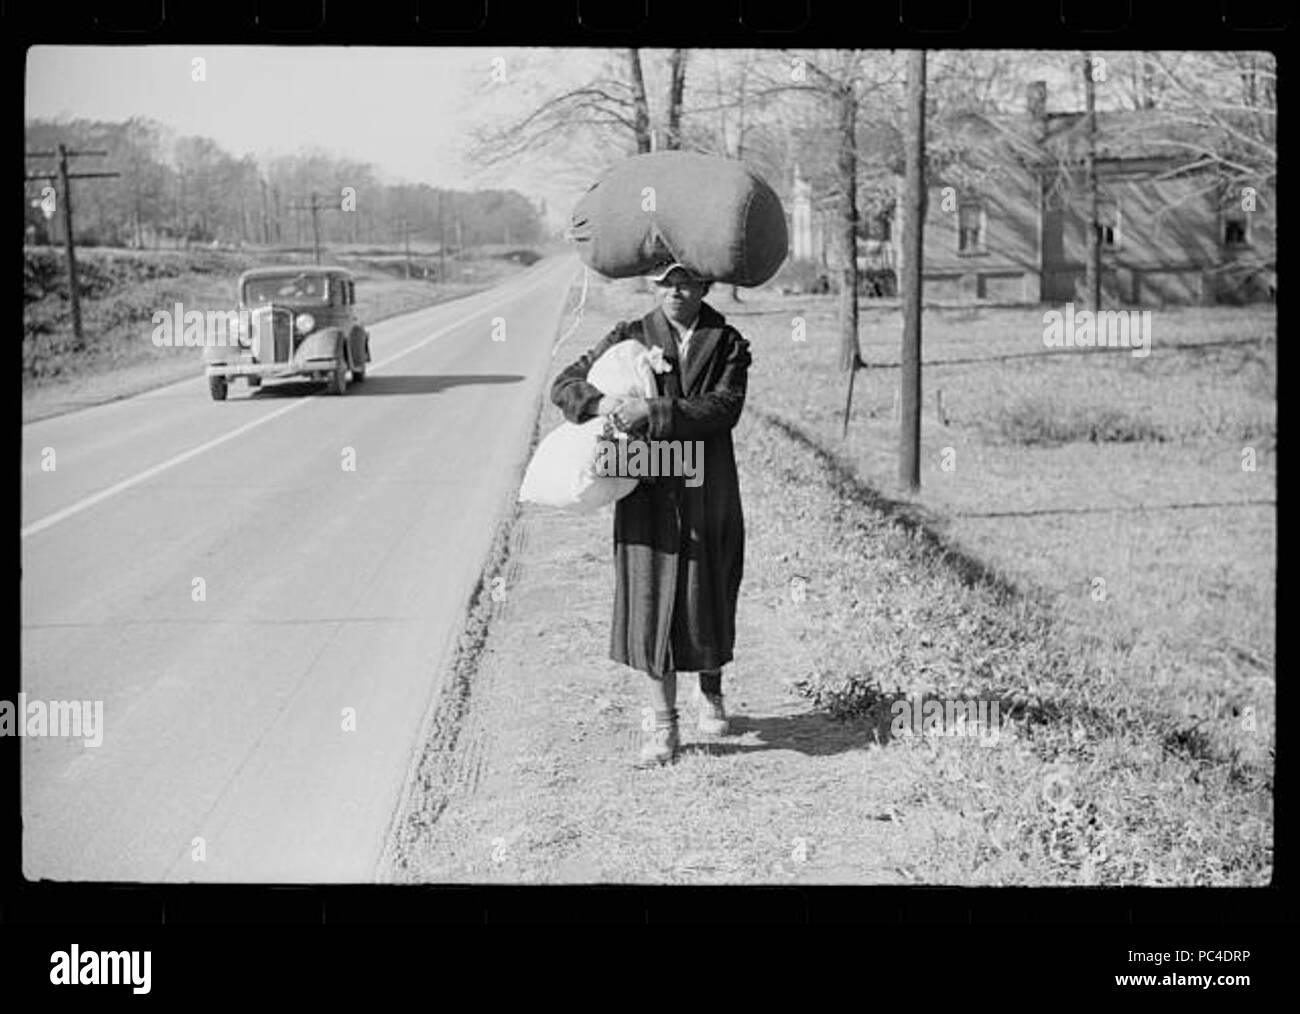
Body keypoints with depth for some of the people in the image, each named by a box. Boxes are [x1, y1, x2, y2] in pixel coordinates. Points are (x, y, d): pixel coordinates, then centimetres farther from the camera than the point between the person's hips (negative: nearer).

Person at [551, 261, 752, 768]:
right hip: (647, 493, 0)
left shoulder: (729, 345, 2)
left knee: (709, 599, 11)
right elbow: (565, 385, 1)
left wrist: (654, 411, -25)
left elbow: (723, 407, -14)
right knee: (651, 602, -2)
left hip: (708, 493, 0)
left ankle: (710, 691, 40)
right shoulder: (629, 338, 3)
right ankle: (664, 726, 8)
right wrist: (601, 403, -21)